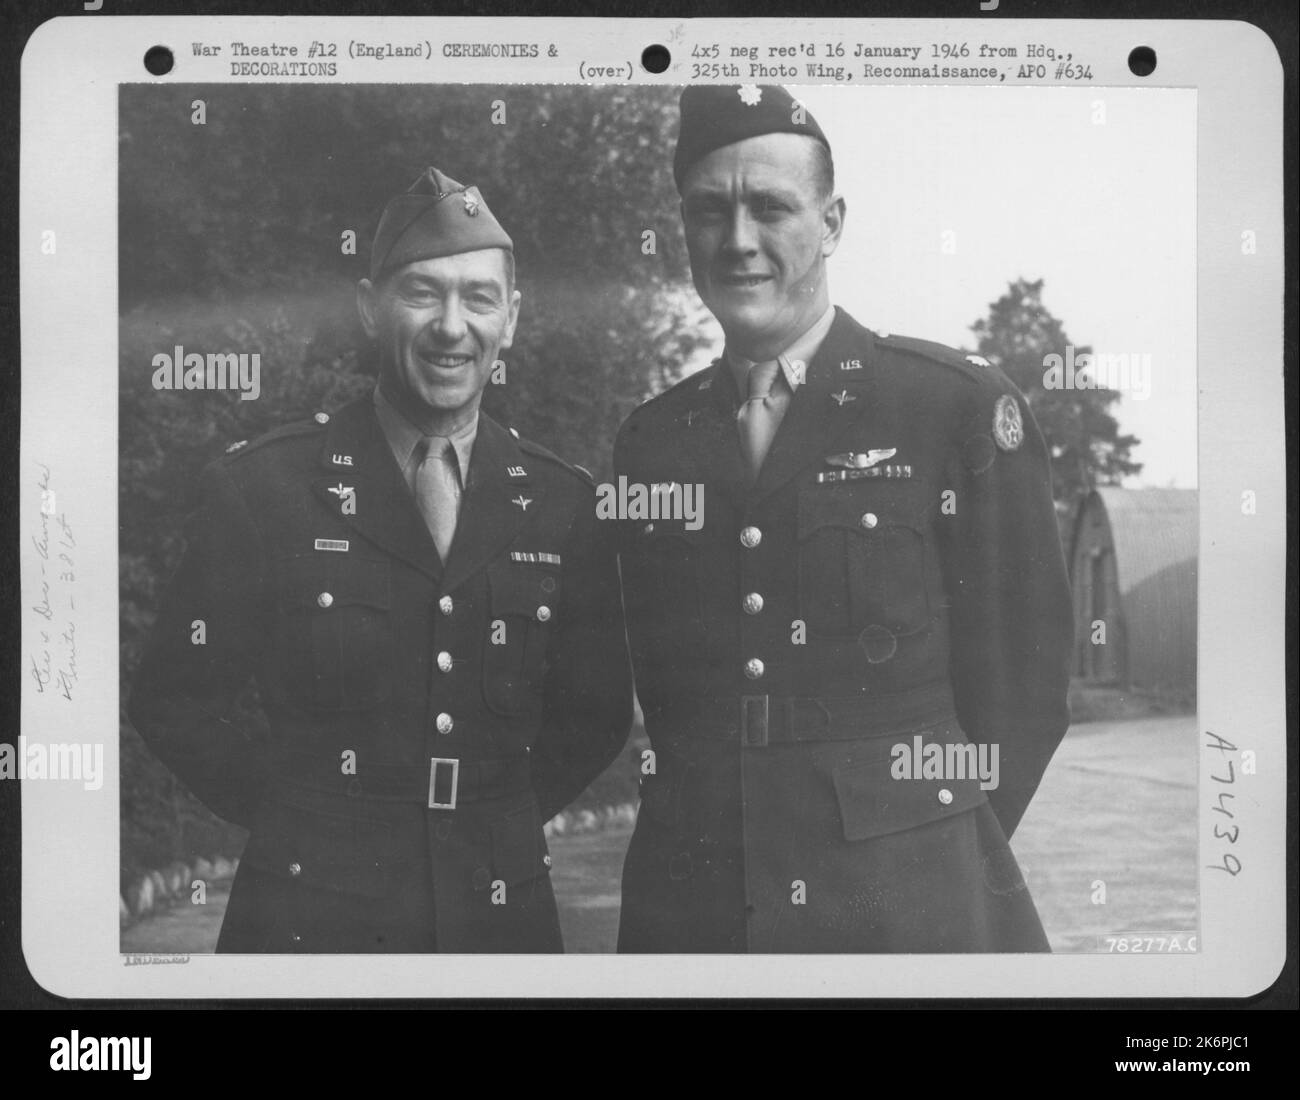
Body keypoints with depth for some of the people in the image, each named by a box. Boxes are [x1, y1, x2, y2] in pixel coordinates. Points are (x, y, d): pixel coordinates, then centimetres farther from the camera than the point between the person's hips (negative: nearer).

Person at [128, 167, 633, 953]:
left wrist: (497, 822, 1)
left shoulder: (560, 503, 1)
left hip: (506, 915, 2)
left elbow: (596, 717, 10)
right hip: (308, 917, -2)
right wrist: (297, 821, -4)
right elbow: (175, 702, -1)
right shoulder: (261, 487, -6)